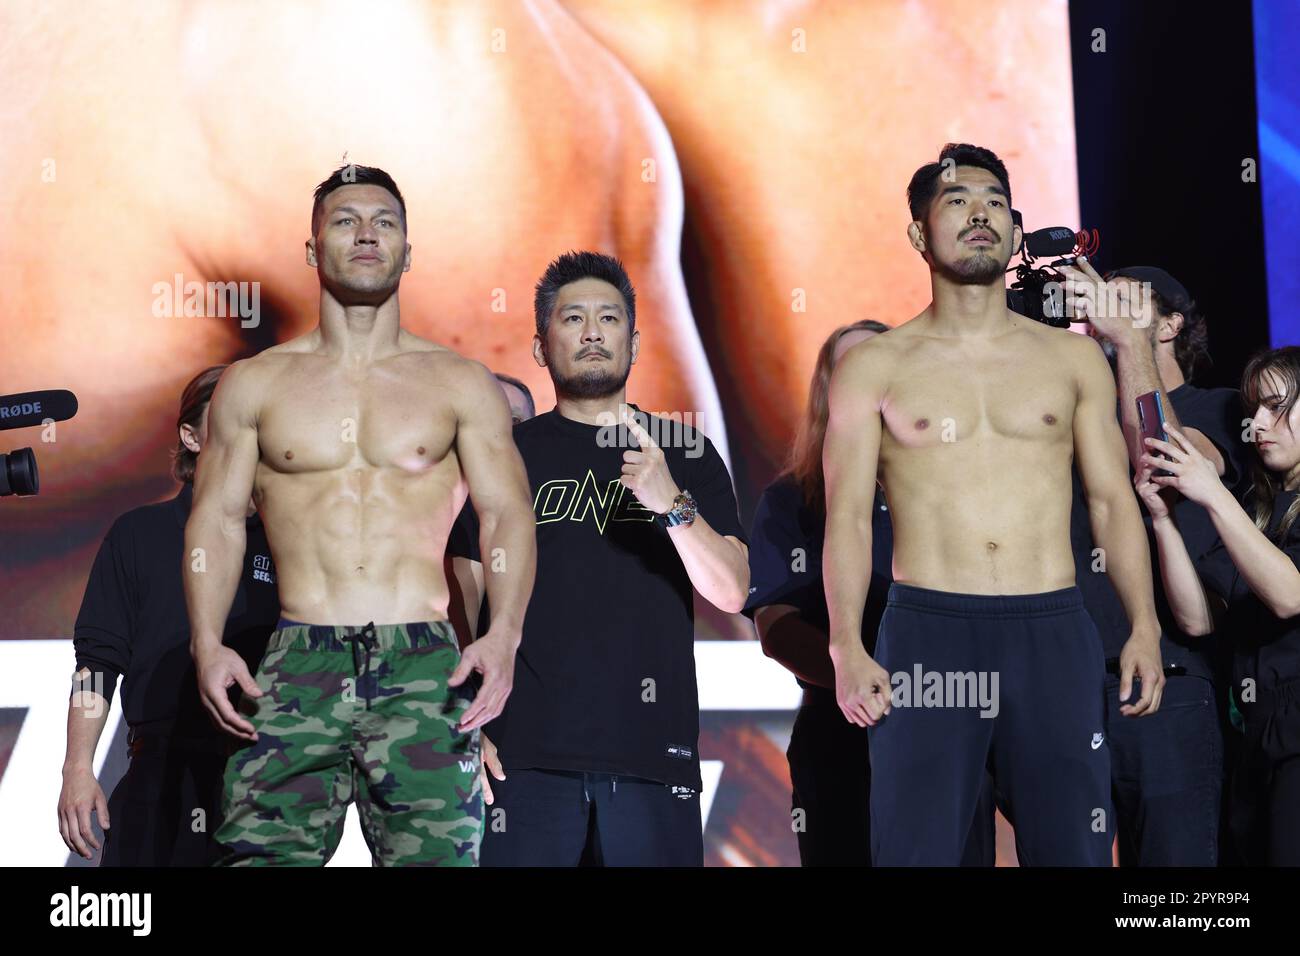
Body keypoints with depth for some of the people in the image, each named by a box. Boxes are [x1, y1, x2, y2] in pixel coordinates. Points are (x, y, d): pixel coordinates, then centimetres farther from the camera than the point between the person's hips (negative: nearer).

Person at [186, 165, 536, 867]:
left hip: (424, 669, 0)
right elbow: (214, 519, 11)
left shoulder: (461, 384, 12)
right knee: (259, 852, -12)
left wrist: (503, 636, -10)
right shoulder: (253, 384, 14)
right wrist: (207, 643, -5)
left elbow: (507, 513, 7)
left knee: (435, 854, -12)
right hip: (297, 665, 0)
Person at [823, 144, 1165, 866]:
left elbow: (1112, 500, 11)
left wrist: (1145, 627, 0)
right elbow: (849, 516, 2)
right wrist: (847, 646, -10)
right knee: (917, 848, -3)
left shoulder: (1073, 359, 12)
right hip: (929, 631, -2)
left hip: (1055, 634, 2)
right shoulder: (875, 367, 6)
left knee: (1073, 847, 1)